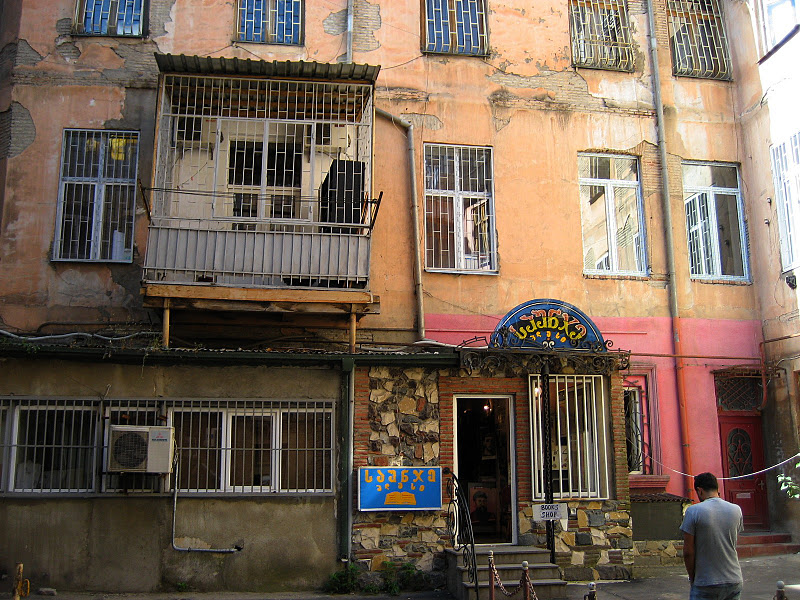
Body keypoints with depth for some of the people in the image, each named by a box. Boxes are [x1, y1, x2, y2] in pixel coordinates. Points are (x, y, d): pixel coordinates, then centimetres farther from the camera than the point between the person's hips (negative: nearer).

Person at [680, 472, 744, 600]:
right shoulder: (736, 510, 2)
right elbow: (732, 544, 12)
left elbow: (688, 552, -11)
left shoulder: (693, 511, -12)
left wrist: (692, 578, 2)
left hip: (706, 585, -4)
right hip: (734, 581, 5)